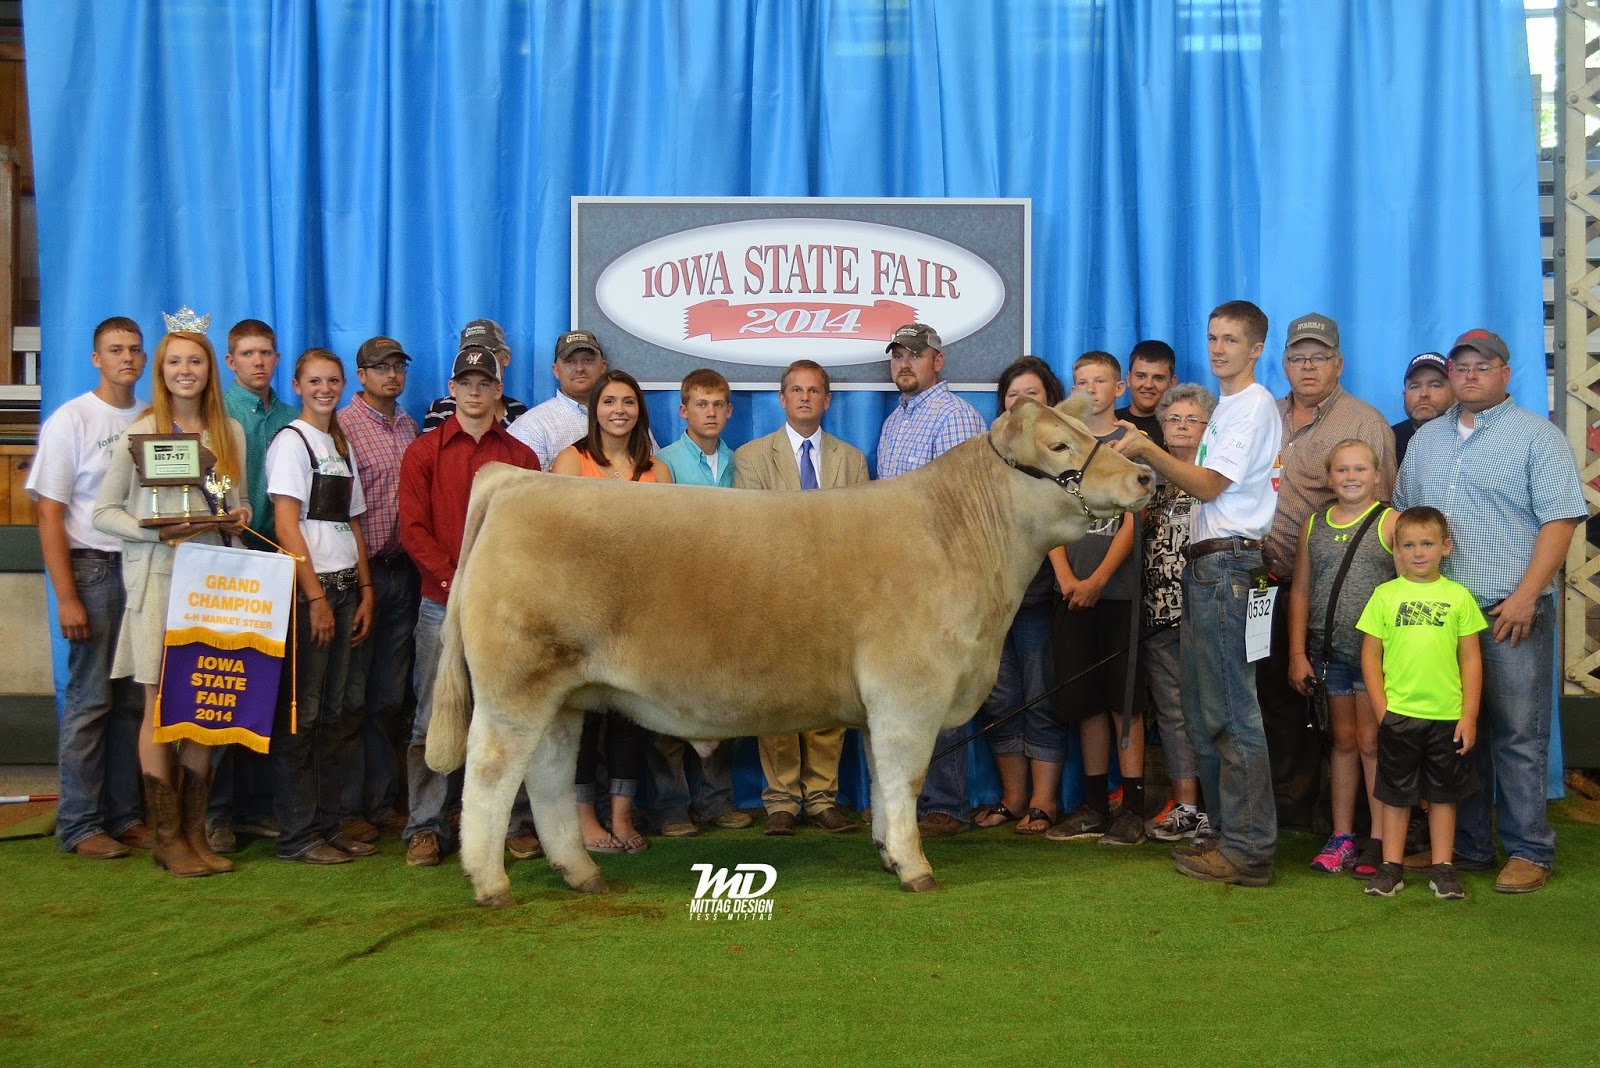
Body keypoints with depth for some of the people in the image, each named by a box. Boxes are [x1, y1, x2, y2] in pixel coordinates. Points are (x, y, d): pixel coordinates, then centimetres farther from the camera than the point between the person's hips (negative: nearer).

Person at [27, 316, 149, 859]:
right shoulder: (71, 420, -3)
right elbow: (49, 514, -6)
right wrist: (67, 598, -11)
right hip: (95, 569, -4)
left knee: (134, 699, 6)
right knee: (90, 698, -1)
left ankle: (125, 815, 17)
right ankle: (78, 826, 8)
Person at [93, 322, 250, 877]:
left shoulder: (231, 432, 12)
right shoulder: (141, 431, 0)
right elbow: (104, 510, 0)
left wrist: (238, 517, -3)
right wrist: (156, 531, -16)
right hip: (156, 578, -4)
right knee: (161, 705, -2)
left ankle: (195, 831, 13)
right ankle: (167, 838, 5)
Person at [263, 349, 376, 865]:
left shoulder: (341, 444, 17)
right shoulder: (290, 441, -5)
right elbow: (287, 527, -12)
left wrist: (365, 590, 10)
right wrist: (316, 597, -16)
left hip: (344, 588, 7)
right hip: (307, 589, -7)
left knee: (331, 711, 10)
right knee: (301, 714, -3)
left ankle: (328, 824, 16)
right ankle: (297, 834, 2)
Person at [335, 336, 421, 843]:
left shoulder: (410, 426, 14)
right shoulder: (343, 425, -7)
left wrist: (419, 561, 8)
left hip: (403, 570, 6)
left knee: (390, 696, 12)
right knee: (352, 696, 0)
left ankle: (382, 802, 21)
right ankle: (347, 807, 9)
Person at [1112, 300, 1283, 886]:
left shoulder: (1254, 406, -7)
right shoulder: (1227, 408, 23)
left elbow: (1208, 486, -15)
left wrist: (1147, 449, -20)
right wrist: (1146, 455, 15)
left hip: (1228, 563, -10)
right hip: (1207, 566, 10)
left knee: (1231, 714, -9)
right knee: (1206, 714, 13)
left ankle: (1247, 851, -4)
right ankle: (1230, 836, 20)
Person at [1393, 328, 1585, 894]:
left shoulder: (1537, 435, 0)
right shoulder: (1427, 438, 17)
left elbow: (1560, 519, -7)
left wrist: (1526, 597, -15)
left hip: (1511, 615, -5)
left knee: (1518, 738, -2)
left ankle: (1528, 852, 7)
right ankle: (1465, 846, 19)